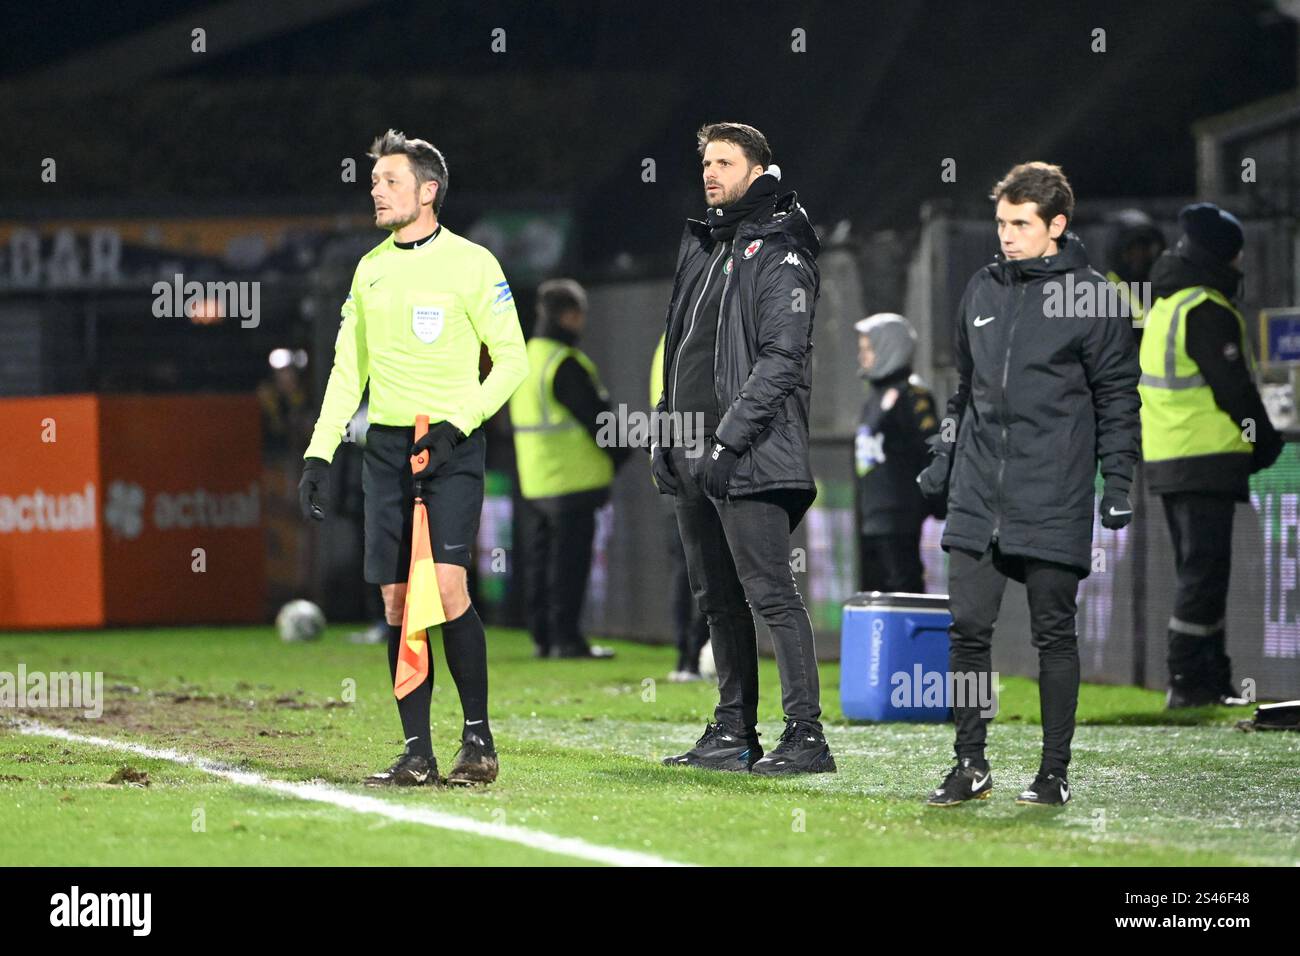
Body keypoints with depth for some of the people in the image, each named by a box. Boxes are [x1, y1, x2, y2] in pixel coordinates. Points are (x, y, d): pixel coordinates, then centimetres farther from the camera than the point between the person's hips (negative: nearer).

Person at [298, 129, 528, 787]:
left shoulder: (471, 264, -4)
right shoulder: (369, 269, 13)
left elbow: (512, 360, -3)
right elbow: (348, 369, 18)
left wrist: (457, 422, -15)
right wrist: (318, 454, 10)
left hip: (451, 445, -5)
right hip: (385, 447, 5)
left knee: (446, 585, -18)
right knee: (397, 602, 1)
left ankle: (478, 738, -6)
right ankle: (417, 753, 4)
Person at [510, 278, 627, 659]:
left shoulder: (524, 359, 13)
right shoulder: (565, 364, -15)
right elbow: (595, 415, -15)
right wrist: (619, 453, 0)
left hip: (534, 481, 9)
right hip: (573, 479, -9)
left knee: (539, 557, 11)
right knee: (569, 559, -6)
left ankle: (542, 636, 13)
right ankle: (565, 637, -7)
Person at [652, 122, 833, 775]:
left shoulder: (779, 253, -8)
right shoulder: (704, 246, 19)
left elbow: (780, 357, -16)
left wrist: (730, 438, -20)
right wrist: (666, 431, 16)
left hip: (750, 459, -9)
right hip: (693, 457, 9)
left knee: (770, 593, -12)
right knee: (716, 598, 12)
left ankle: (806, 735, -12)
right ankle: (733, 731, 18)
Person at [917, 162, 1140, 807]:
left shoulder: (1092, 299, -3)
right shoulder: (983, 290, 12)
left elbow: (1117, 397, -1)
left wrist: (1117, 483, -6)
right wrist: (942, 460, 19)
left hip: (1054, 504, -4)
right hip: (977, 495, 4)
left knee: (1054, 635, 2)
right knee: (968, 628, 0)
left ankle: (1055, 771, 9)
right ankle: (969, 765, 8)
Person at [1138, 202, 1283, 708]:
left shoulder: (1163, 306, 16)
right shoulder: (1208, 311, -15)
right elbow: (1234, 386, -16)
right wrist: (1265, 442, -2)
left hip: (1163, 458, 10)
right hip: (1207, 458, -10)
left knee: (1199, 571, 15)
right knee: (1204, 573, -7)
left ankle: (1211, 678, 19)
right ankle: (1189, 681, -10)